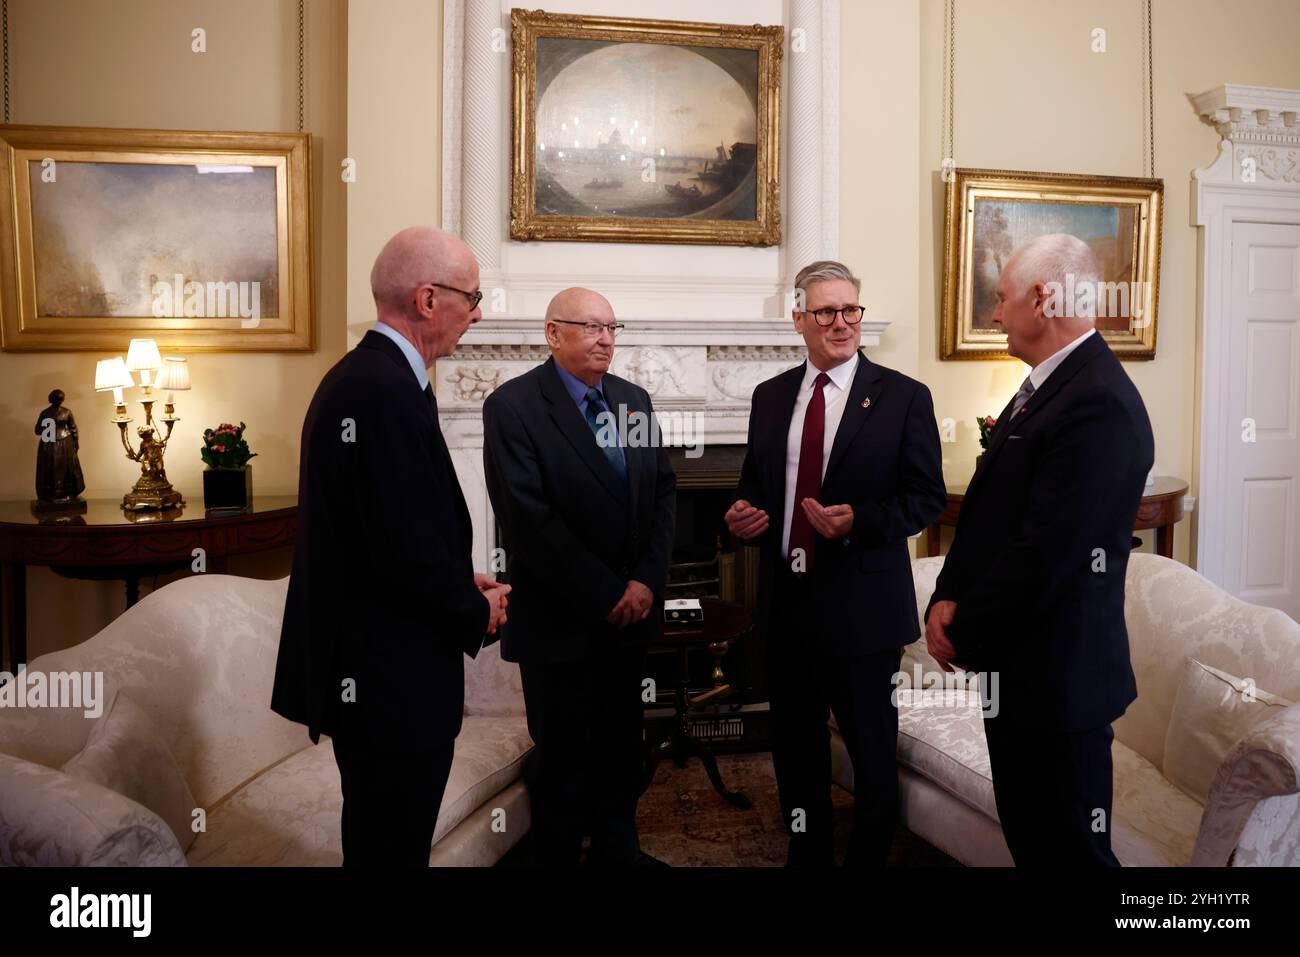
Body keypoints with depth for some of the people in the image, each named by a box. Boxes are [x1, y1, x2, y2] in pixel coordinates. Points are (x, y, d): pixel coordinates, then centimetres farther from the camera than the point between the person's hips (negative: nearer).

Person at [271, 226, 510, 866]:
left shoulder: (357, 375, 10)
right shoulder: (387, 389, -22)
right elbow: (406, 544, -25)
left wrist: (460, 583, 9)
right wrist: (475, 612, -8)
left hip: (364, 667, 11)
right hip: (392, 672, -11)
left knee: (379, 840, 24)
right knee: (393, 846, 5)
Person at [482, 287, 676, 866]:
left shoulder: (634, 400, 9)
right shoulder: (513, 405, -11)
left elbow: (663, 488, 6)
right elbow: (528, 519, -18)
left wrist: (647, 580, -6)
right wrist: (606, 594, -16)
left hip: (630, 610, 6)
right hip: (561, 618, -5)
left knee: (622, 747, 18)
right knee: (562, 757, 9)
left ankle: (616, 847, 37)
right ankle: (558, 855, 29)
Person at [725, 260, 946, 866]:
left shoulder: (903, 397, -5)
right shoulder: (770, 396, 7)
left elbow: (928, 497, -7)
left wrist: (861, 519, -23)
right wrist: (741, 514, -6)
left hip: (862, 604, -4)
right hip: (786, 601, 4)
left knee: (872, 749, 11)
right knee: (794, 747, 17)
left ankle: (869, 856, 32)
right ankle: (807, 853, 37)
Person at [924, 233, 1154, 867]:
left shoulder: (1098, 404, -22)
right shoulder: (1045, 386, 10)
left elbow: (1045, 553, -24)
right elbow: (986, 508, 12)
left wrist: (965, 637, -12)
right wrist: (948, 599, -1)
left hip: (1056, 674, -9)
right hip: (1014, 663, 9)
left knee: (1066, 848, 7)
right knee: (1027, 836, 22)